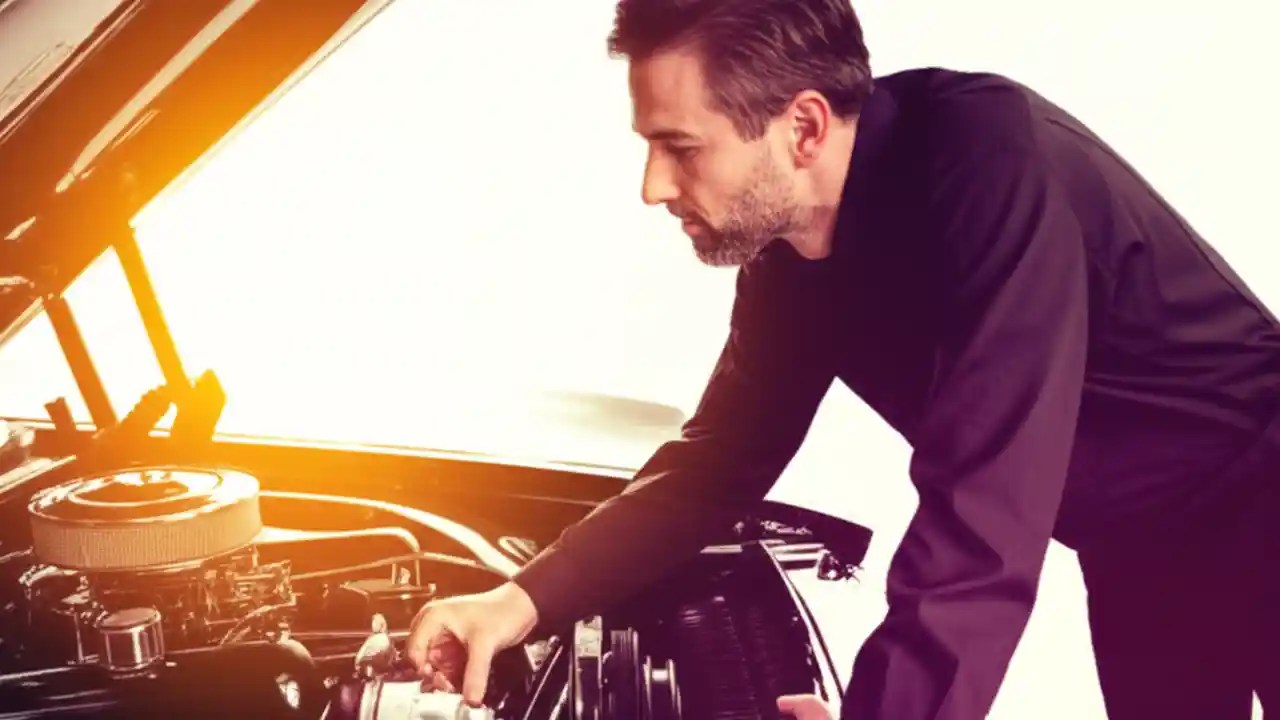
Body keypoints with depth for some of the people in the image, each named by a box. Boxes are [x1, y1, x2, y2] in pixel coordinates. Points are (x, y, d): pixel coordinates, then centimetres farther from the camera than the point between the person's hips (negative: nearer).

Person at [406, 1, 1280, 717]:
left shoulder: (984, 162, -34)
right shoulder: (787, 244, -9)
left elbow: (984, 510, -41)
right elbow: (718, 460, -1)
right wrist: (528, 599, -10)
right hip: (1137, 545, 6)